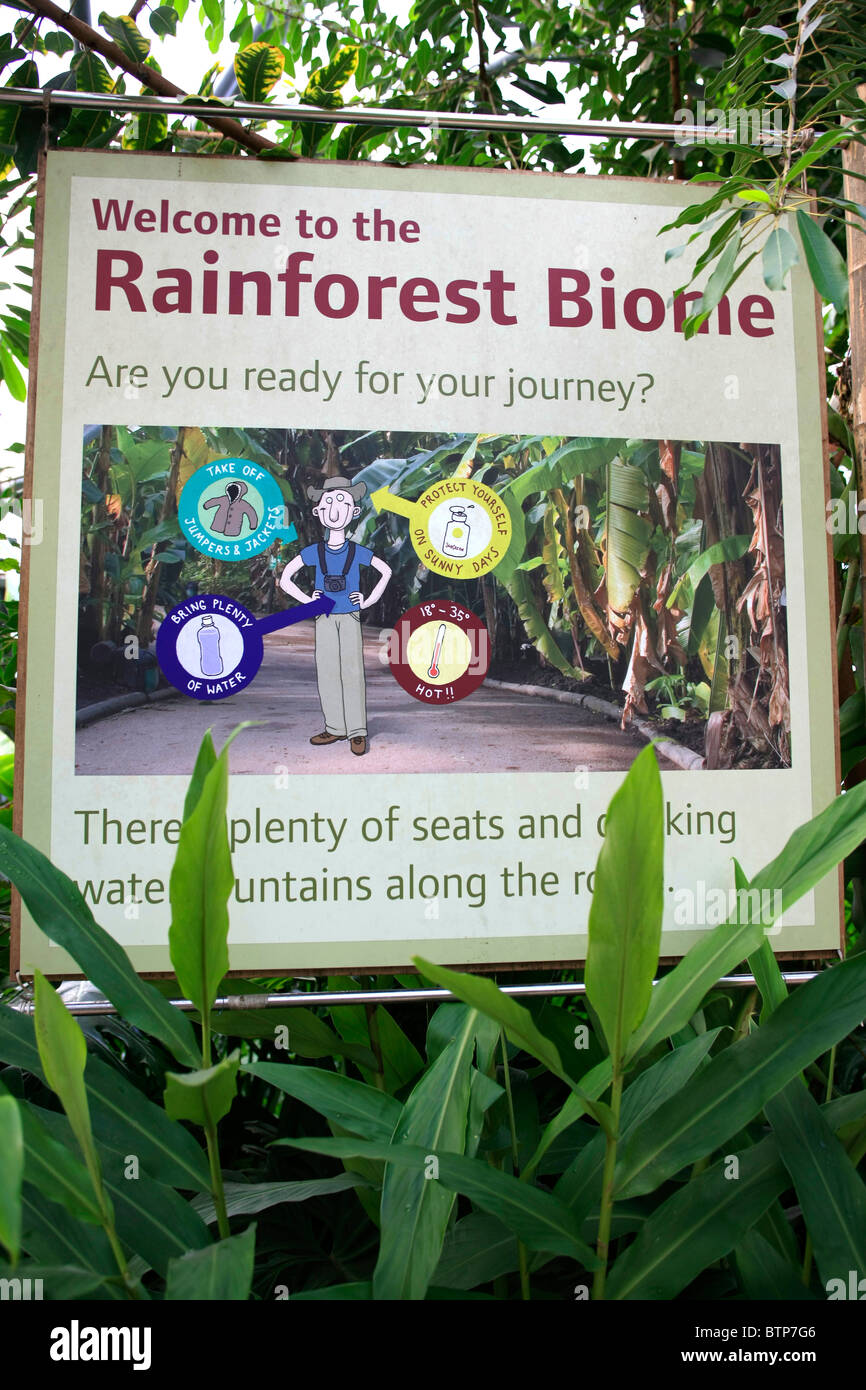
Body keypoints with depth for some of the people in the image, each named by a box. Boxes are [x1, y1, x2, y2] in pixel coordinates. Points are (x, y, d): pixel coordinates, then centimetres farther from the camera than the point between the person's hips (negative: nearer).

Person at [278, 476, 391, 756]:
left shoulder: (357, 552, -1)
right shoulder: (314, 552, 1)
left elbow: (385, 571, 14)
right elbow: (285, 579, 9)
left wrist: (368, 600, 6)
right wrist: (307, 600, 0)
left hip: (350, 617, -2)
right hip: (324, 618, 2)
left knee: (352, 670, -5)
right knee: (327, 670, 3)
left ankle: (357, 732, -2)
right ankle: (335, 728, 13)